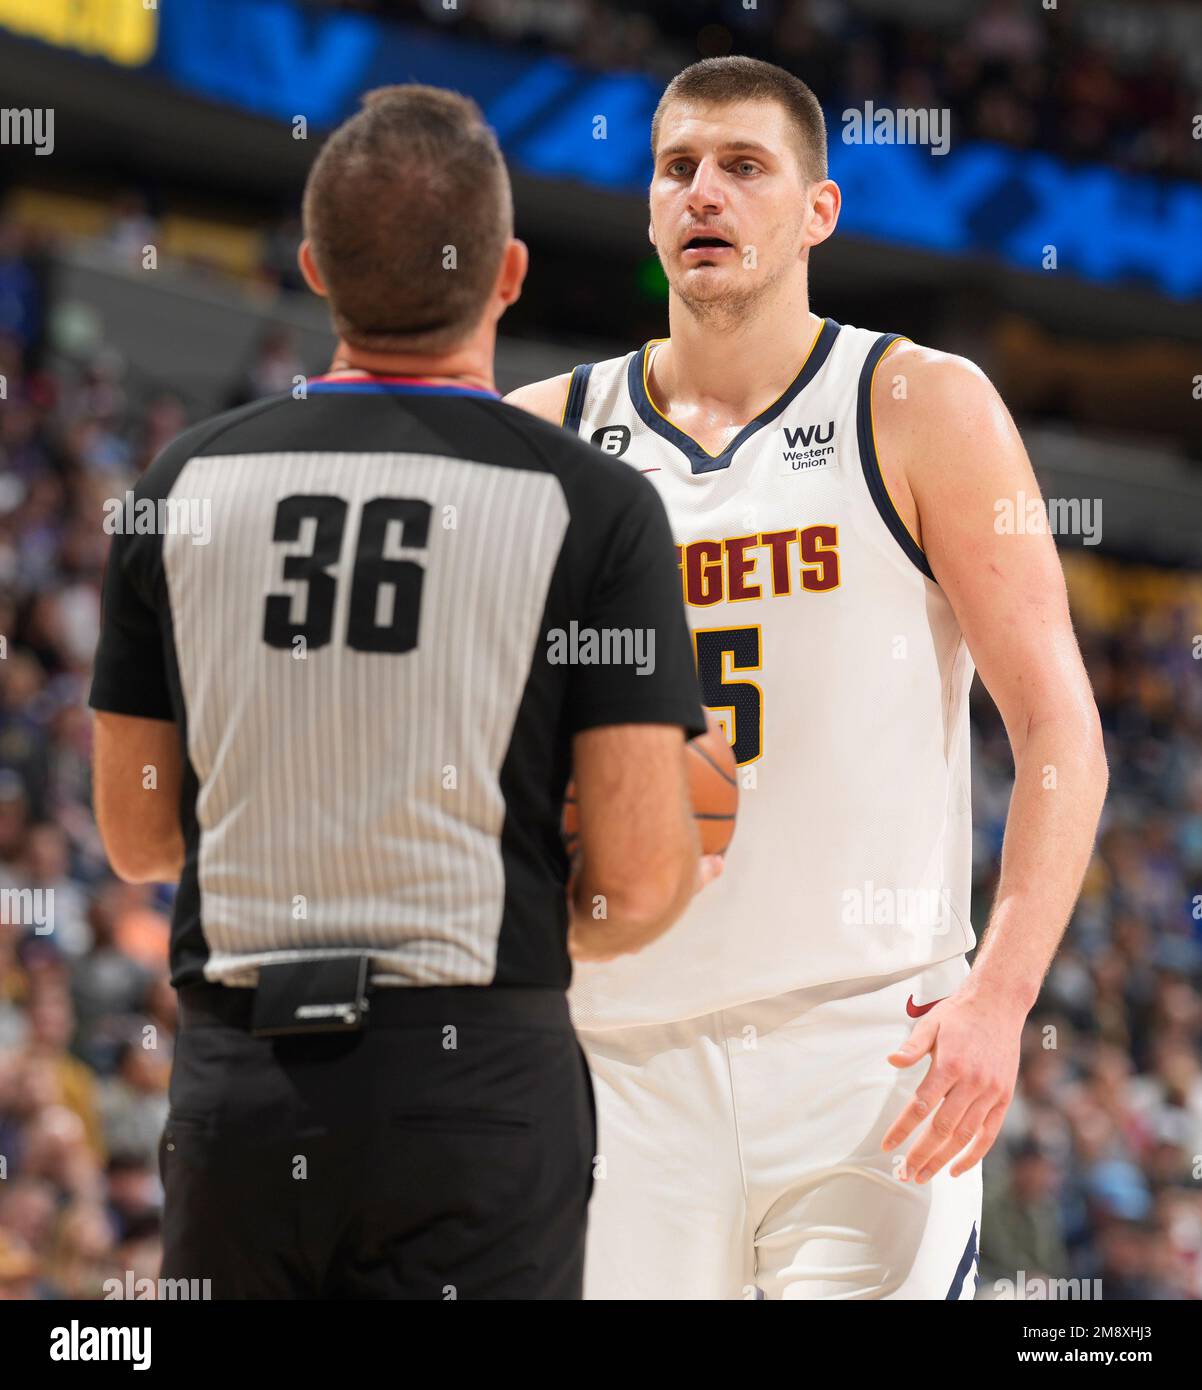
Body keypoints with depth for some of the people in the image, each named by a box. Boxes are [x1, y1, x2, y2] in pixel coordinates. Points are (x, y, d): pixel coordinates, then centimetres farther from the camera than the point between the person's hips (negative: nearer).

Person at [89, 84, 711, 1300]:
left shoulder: (183, 485, 4)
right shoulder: (592, 508, -5)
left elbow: (136, 838, 11)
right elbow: (640, 882, -8)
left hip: (233, 1093, 3)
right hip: (475, 1077, -3)